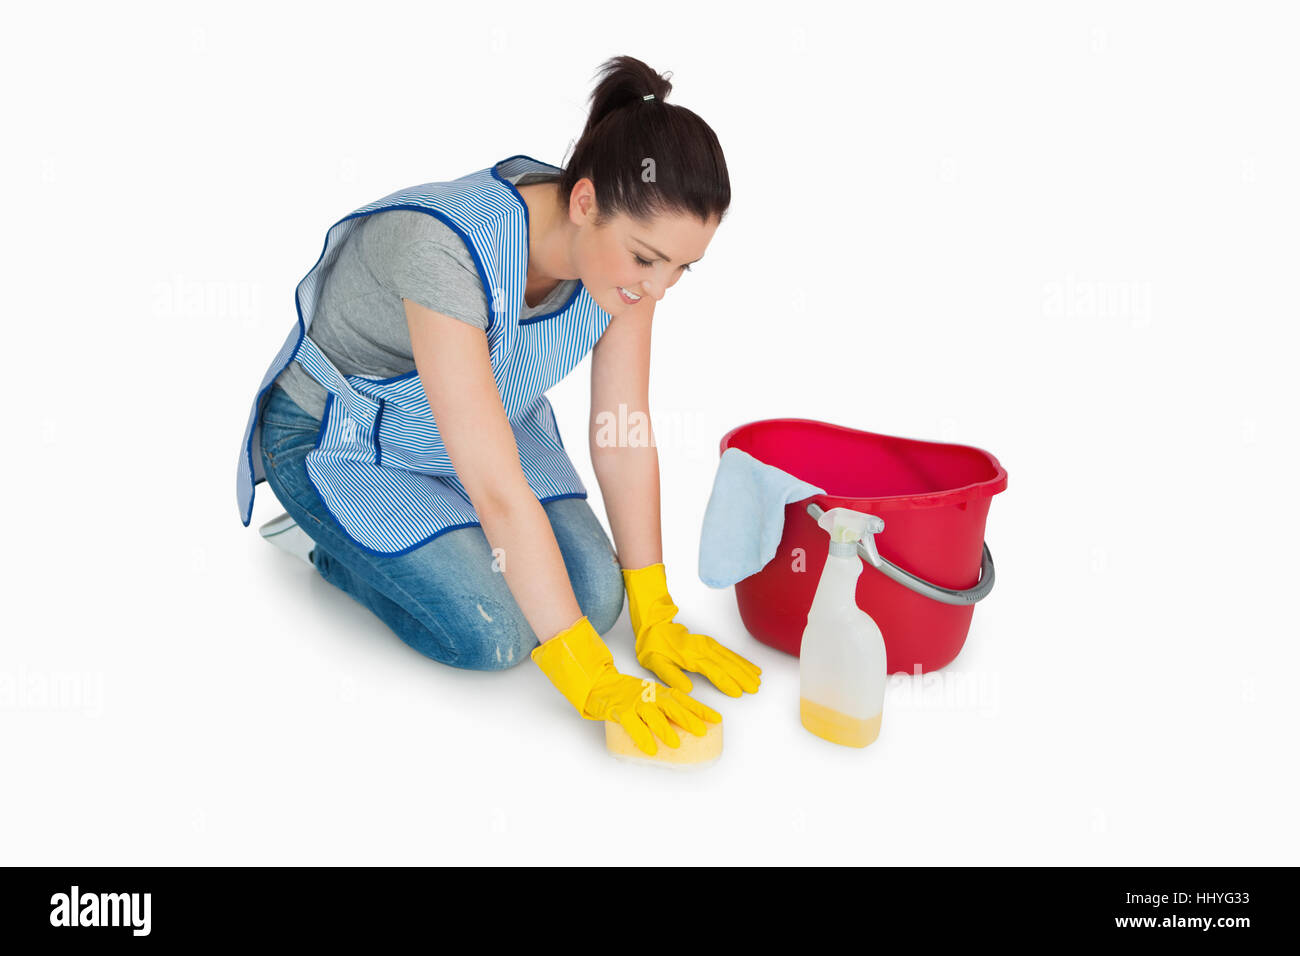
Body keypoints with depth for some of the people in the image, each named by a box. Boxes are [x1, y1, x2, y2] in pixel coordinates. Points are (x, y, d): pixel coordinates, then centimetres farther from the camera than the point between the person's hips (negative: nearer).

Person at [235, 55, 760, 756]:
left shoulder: (625, 243, -19)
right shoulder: (447, 251, -40)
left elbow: (625, 438, -13)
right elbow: (499, 490, -40)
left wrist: (655, 620, -12)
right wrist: (592, 680, -36)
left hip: (490, 416, 6)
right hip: (337, 440, -6)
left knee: (596, 597, -5)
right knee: (492, 633, -19)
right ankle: (326, 539, 9)